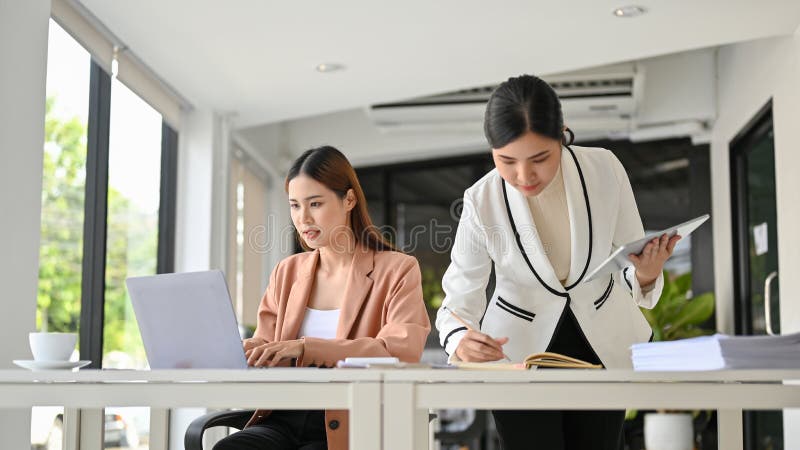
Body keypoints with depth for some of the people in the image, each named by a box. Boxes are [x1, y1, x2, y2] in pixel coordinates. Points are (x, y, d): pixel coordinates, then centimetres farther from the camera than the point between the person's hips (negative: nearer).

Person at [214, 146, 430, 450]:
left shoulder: (397, 270, 3)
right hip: (283, 421, 4)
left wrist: (306, 348, -22)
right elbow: (263, 350, 15)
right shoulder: (287, 272, 18)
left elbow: (401, 354, -13)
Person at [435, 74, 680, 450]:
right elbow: (459, 302, -15)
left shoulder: (604, 169, -18)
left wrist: (645, 274, -32)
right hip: (518, 351, -2)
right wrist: (460, 341, -37)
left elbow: (630, 266, -8)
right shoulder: (482, 203, -21)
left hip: (602, 344, 2)